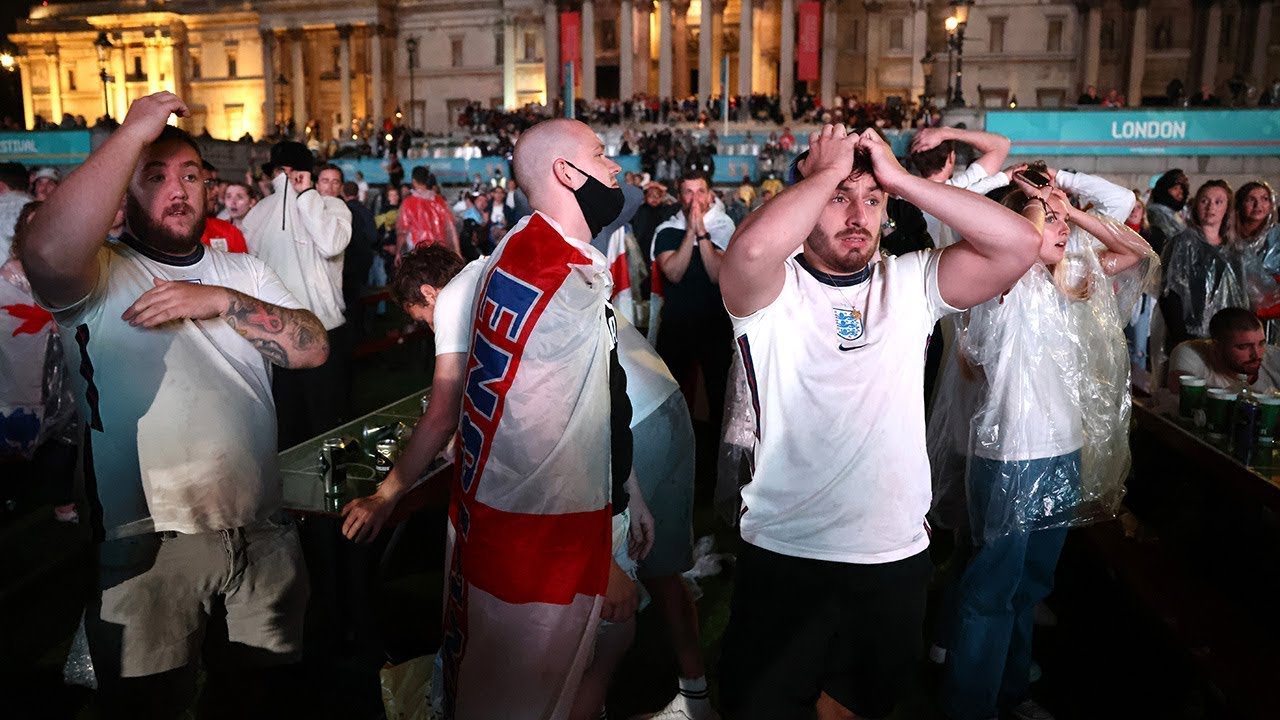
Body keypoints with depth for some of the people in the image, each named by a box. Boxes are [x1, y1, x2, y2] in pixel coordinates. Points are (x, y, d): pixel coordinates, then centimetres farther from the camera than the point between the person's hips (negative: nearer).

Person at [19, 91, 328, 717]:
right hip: (151, 547, -4)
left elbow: (312, 348, -2)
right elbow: (47, 254, -29)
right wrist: (134, 131, -23)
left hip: (262, 538, 4)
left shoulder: (243, 272, 11)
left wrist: (221, 301, -16)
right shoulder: (100, 276, -4)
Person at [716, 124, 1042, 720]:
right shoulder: (773, 291, -9)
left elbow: (1020, 244, -9)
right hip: (784, 557, -3)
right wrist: (828, 171, -17)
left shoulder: (912, 283, 2)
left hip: (897, 558, 4)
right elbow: (753, 249, -33)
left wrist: (900, 179, -11)